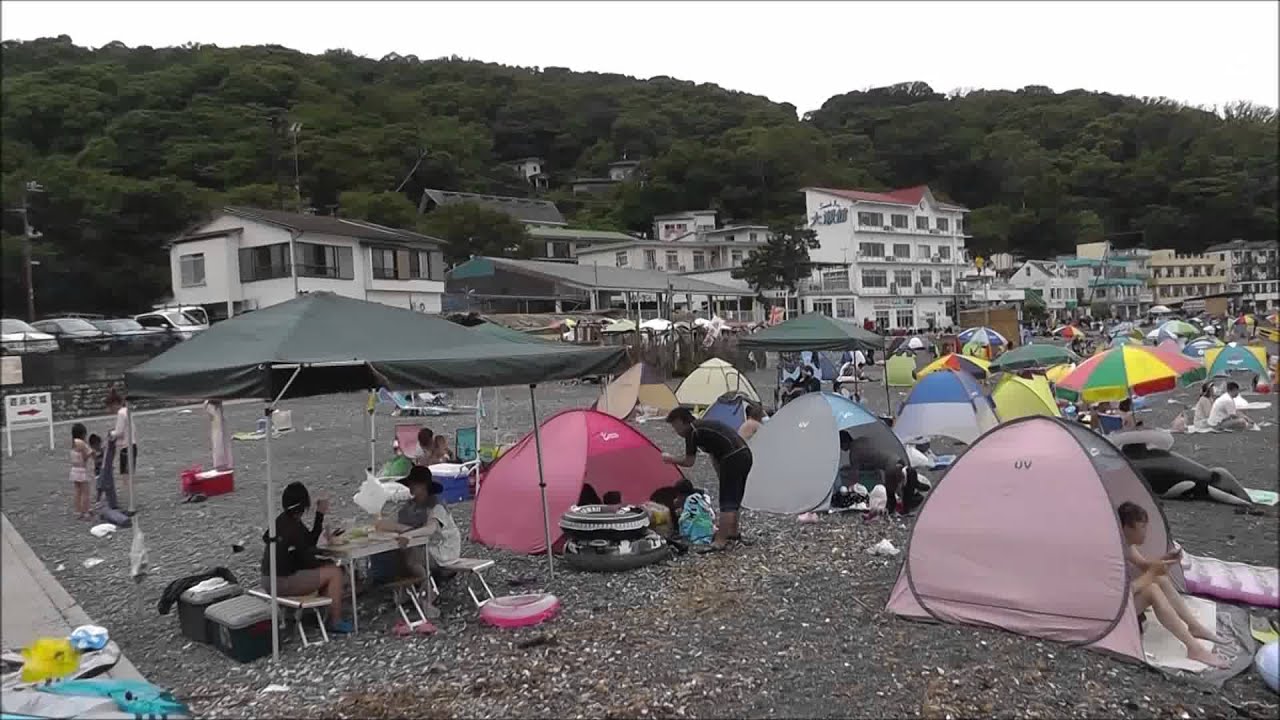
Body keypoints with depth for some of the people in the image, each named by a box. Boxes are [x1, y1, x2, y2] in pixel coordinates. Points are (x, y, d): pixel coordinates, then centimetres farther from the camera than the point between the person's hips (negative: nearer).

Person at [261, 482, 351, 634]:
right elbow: (308, 561, -15)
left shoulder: (283, 520, 7)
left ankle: (327, 613, 24)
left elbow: (310, 541, 12)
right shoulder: (294, 528, -20)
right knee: (335, 572, -2)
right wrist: (328, 563, 5)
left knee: (325, 568, 23)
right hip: (283, 583, -10)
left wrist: (320, 513, 9)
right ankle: (335, 622, 4)